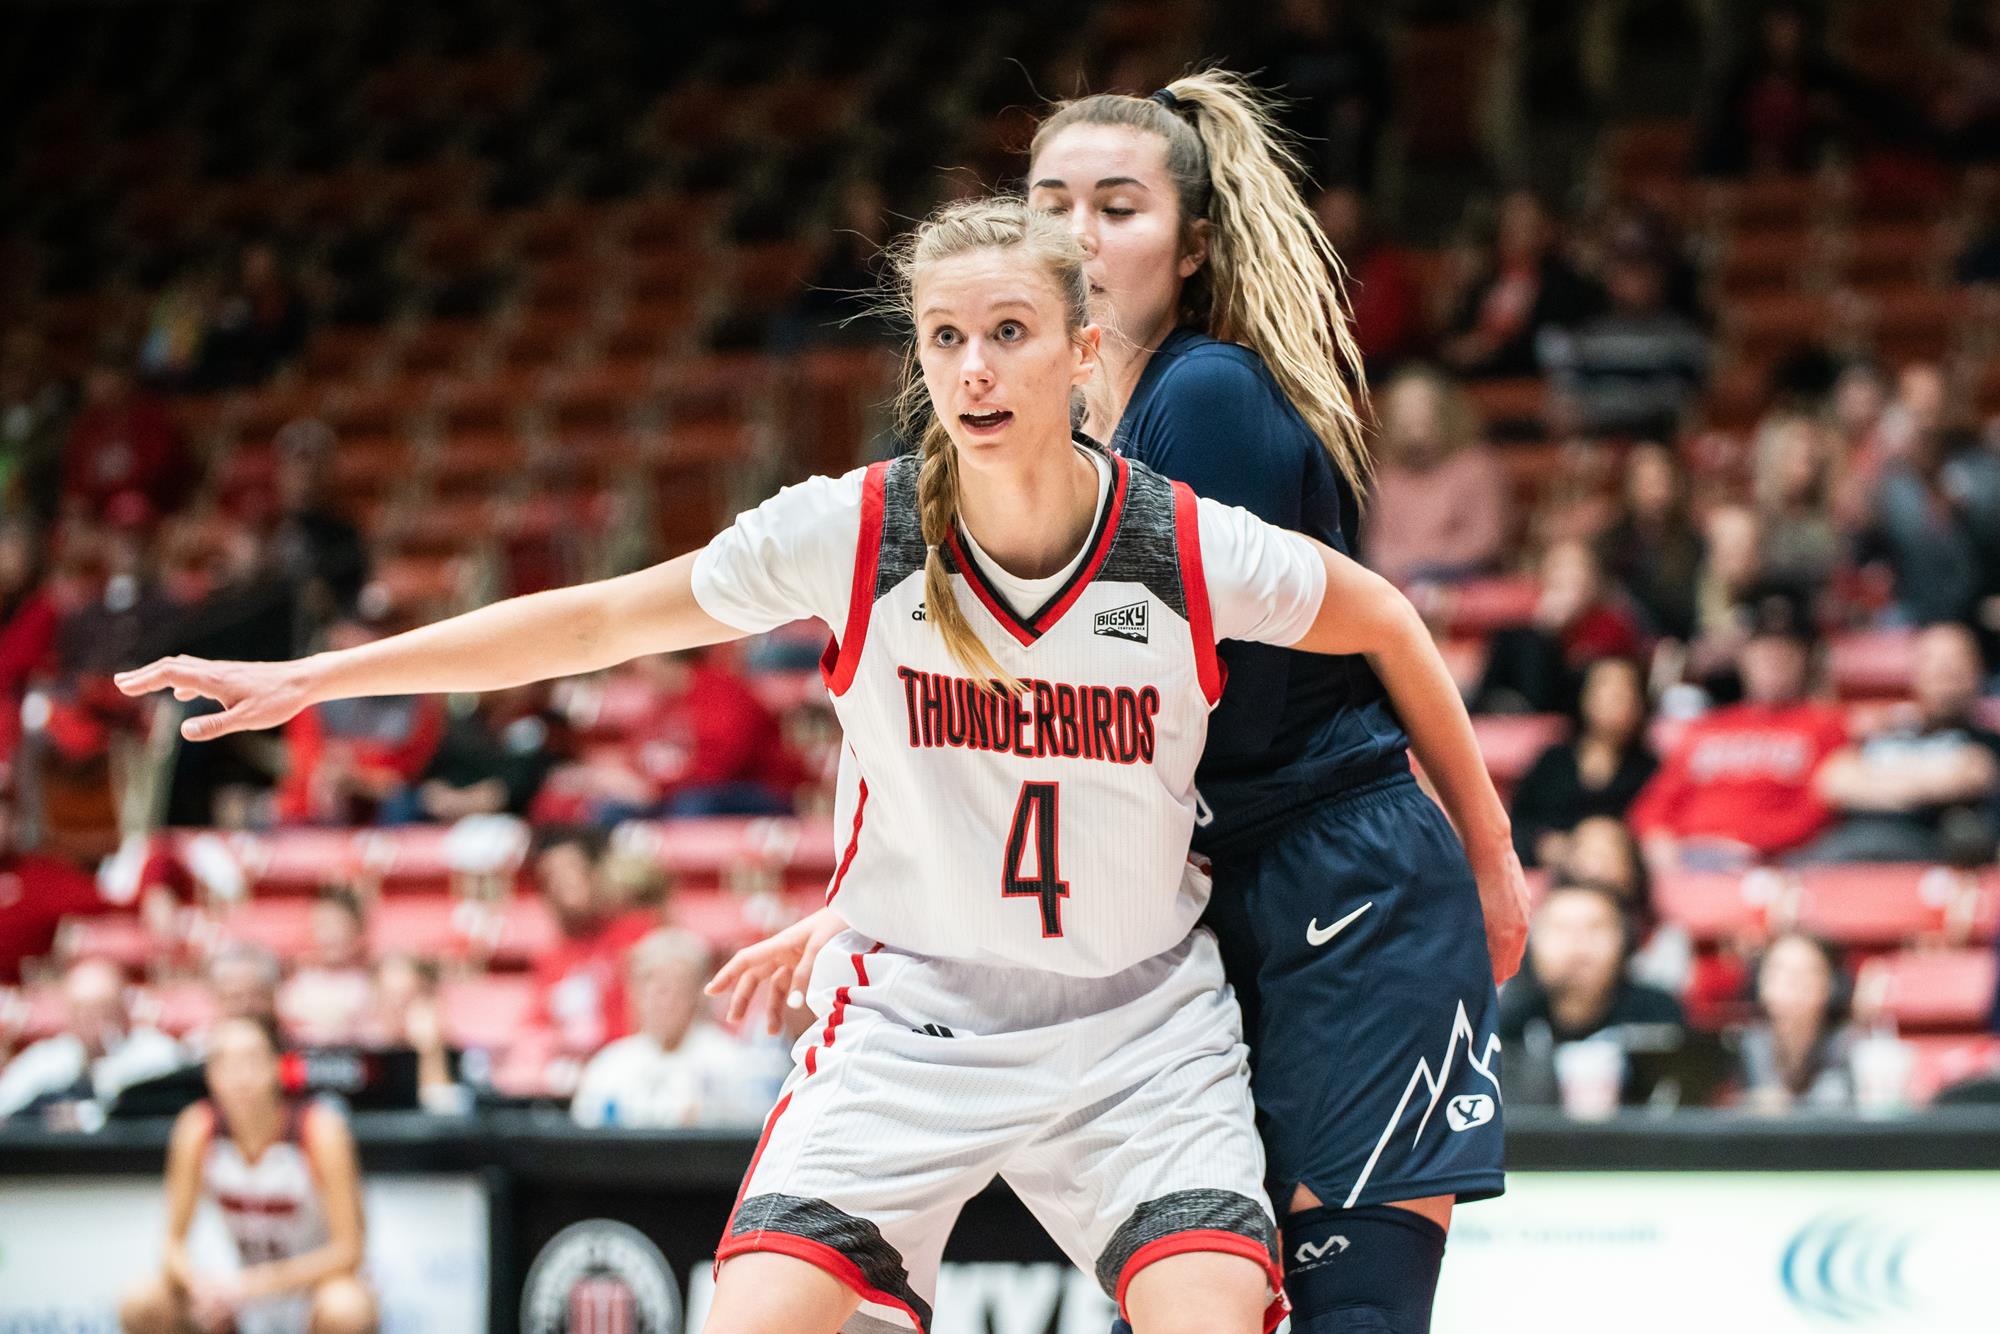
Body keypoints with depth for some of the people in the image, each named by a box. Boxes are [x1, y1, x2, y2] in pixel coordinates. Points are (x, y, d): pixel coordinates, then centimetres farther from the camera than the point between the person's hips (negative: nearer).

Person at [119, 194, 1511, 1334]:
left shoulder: (1199, 551, -15)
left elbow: (1385, 625, 6)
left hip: (1140, 1024, 0)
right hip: (913, 1017, 0)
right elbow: (595, 622, -2)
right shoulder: (850, 533, -13)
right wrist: (307, 679, 0)